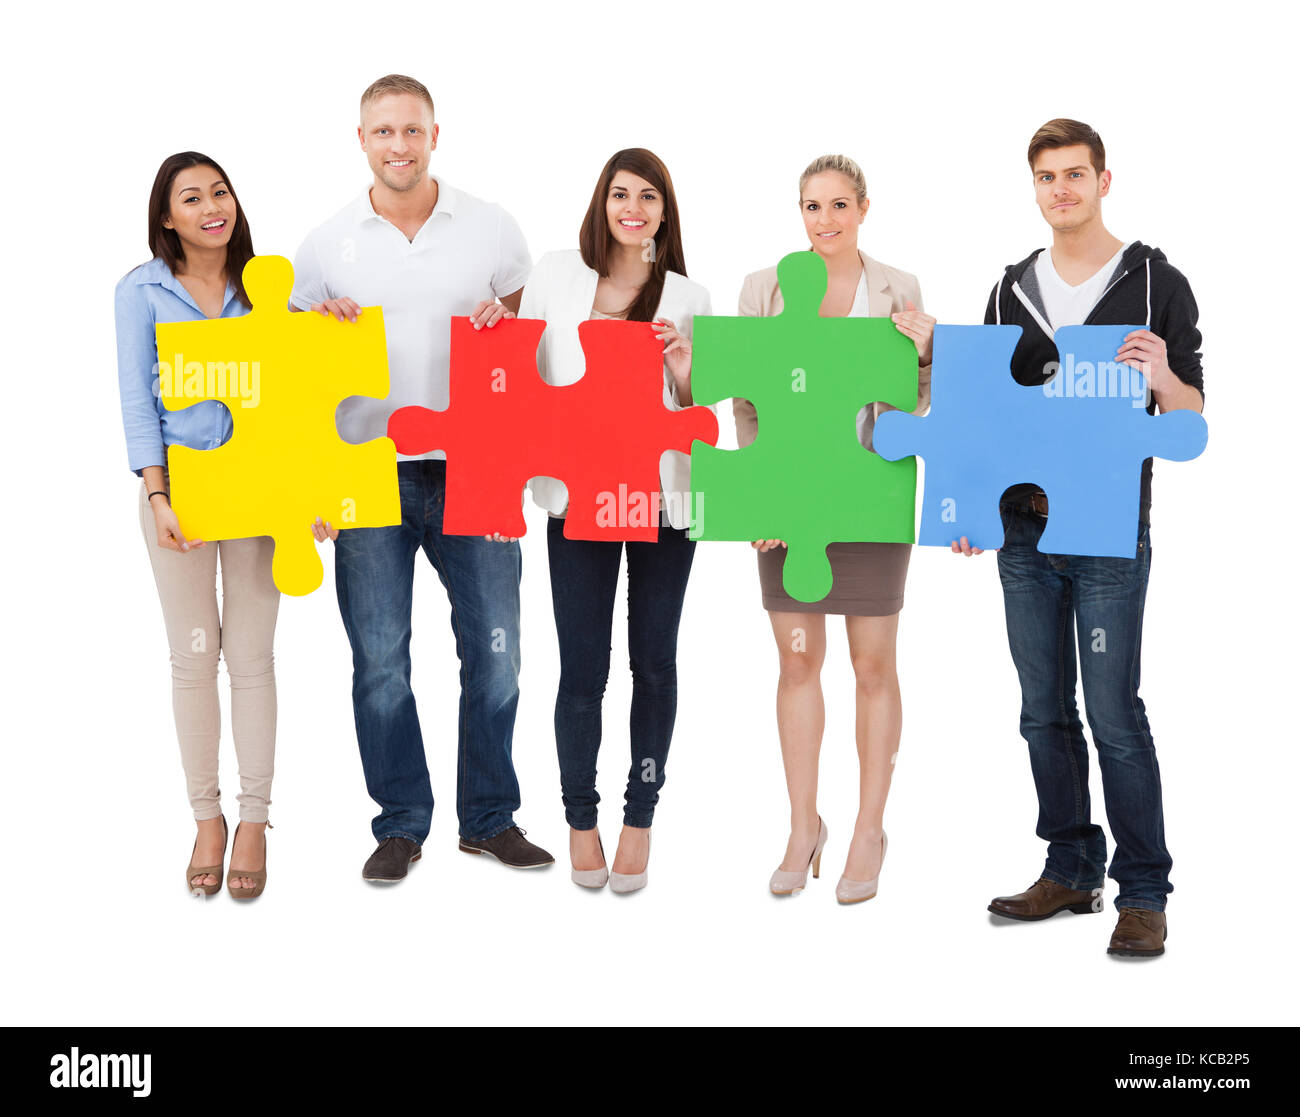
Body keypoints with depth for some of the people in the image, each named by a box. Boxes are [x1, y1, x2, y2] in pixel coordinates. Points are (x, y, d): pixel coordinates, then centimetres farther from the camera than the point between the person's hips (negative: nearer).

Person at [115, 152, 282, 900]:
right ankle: (207, 817, 15)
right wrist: (158, 496, -13)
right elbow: (137, 399, -2)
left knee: (252, 654, 3)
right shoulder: (142, 291, 2)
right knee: (193, 656, 3)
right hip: (178, 483, -1)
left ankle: (255, 820, 13)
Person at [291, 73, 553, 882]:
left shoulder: (492, 229, 5)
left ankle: (491, 818, 19)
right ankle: (401, 823, 18)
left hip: (471, 469, 0)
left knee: (494, 649, 3)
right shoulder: (327, 244, 5)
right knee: (380, 658, 4)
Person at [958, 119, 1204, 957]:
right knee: (1046, 712, 10)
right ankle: (1071, 871, 22)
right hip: (1023, 531, 5)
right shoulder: (1014, 291, 12)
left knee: (1115, 715, -5)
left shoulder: (1155, 283, -1)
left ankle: (1145, 894, 6)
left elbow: (1193, 416, -2)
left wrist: (1162, 376, -24)